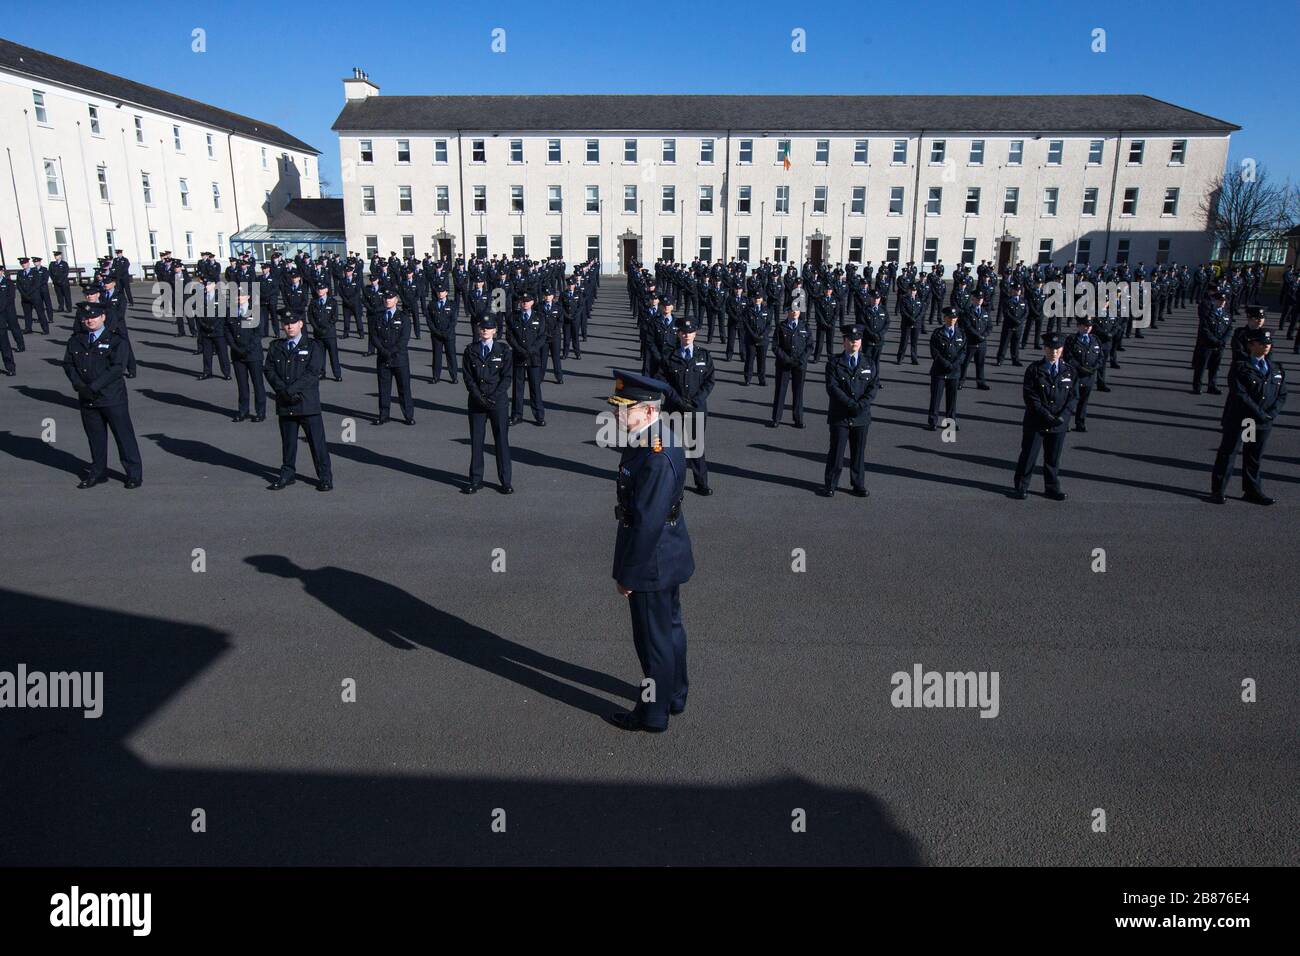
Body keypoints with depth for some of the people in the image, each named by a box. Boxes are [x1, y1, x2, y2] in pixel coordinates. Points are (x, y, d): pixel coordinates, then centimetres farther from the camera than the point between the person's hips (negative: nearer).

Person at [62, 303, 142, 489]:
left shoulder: (116, 340, -5)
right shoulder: (75, 341, 11)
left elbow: (117, 368, -13)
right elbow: (68, 364, 11)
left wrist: (94, 387, -17)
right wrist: (78, 385, -7)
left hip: (112, 397, -5)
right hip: (86, 398, 5)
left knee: (123, 434, -1)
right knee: (95, 435, 13)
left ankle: (134, 474, 8)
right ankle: (98, 472, 25)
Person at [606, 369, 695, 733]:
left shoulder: (655, 458, -29)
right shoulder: (660, 438, 3)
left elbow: (646, 523, -27)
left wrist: (627, 573, -19)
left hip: (652, 561, -10)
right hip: (669, 554, 10)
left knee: (653, 638, 7)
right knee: (670, 626, 23)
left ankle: (653, 713, 25)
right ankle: (674, 695, 42)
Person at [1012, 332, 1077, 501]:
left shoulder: (1069, 371, 4)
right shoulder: (1034, 370, -5)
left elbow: (1073, 396, 2)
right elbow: (1030, 397, -11)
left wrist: (1063, 416, -13)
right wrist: (1046, 415, -18)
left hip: (1059, 424, 3)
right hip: (1035, 422, -3)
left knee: (1053, 458, 13)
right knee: (1028, 455, 4)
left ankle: (1053, 488, 26)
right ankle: (1021, 487, 16)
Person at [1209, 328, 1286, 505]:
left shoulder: (1278, 370, 10)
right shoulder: (1240, 368, -8)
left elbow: (1282, 395, 8)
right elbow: (1240, 395, -16)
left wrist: (1271, 414, -10)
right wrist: (1261, 415, -18)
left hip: (1264, 424, 5)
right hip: (1239, 420, -5)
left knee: (1255, 458, 13)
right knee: (1227, 455, 1)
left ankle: (1253, 492, 23)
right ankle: (1218, 491, 8)